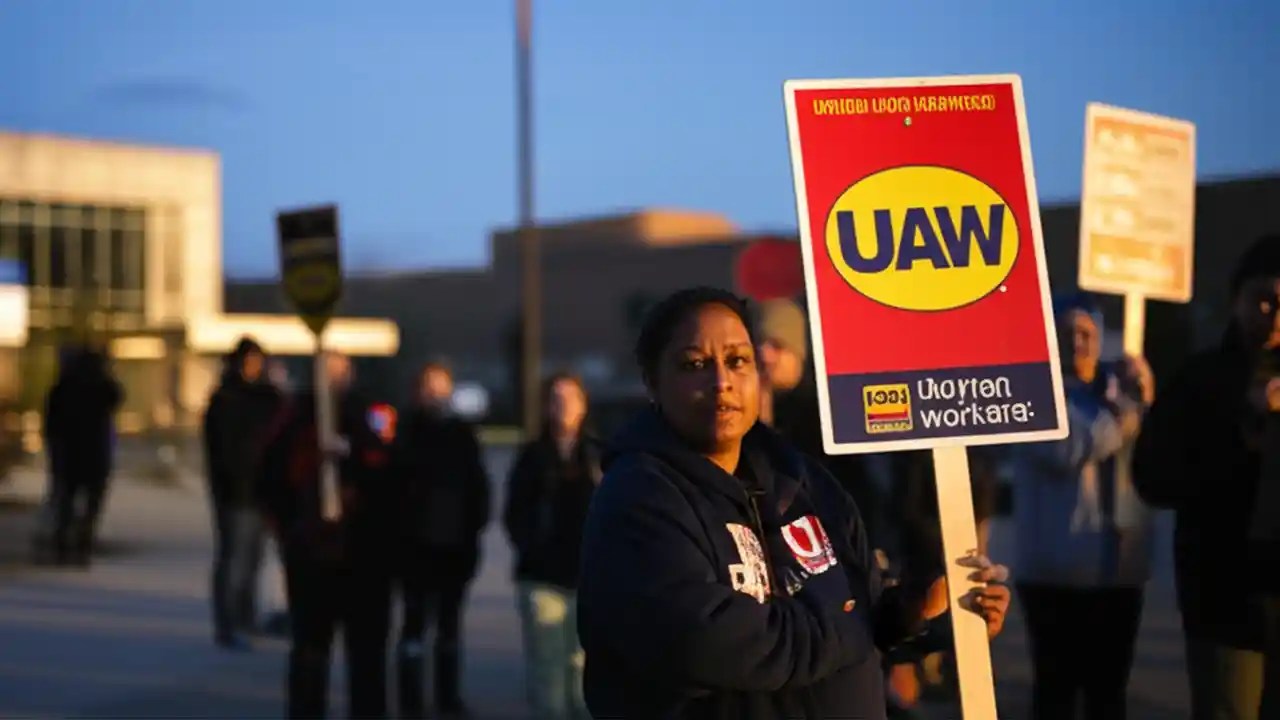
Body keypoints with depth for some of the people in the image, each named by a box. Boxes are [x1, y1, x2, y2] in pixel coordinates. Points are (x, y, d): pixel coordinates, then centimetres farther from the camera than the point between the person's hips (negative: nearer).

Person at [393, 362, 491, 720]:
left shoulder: (463, 432, 8)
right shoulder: (406, 431, -2)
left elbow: (478, 484, 9)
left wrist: (476, 524, 1)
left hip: (457, 542, 3)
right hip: (416, 542, -3)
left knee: (450, 619, 11)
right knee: (416, 619, -4)